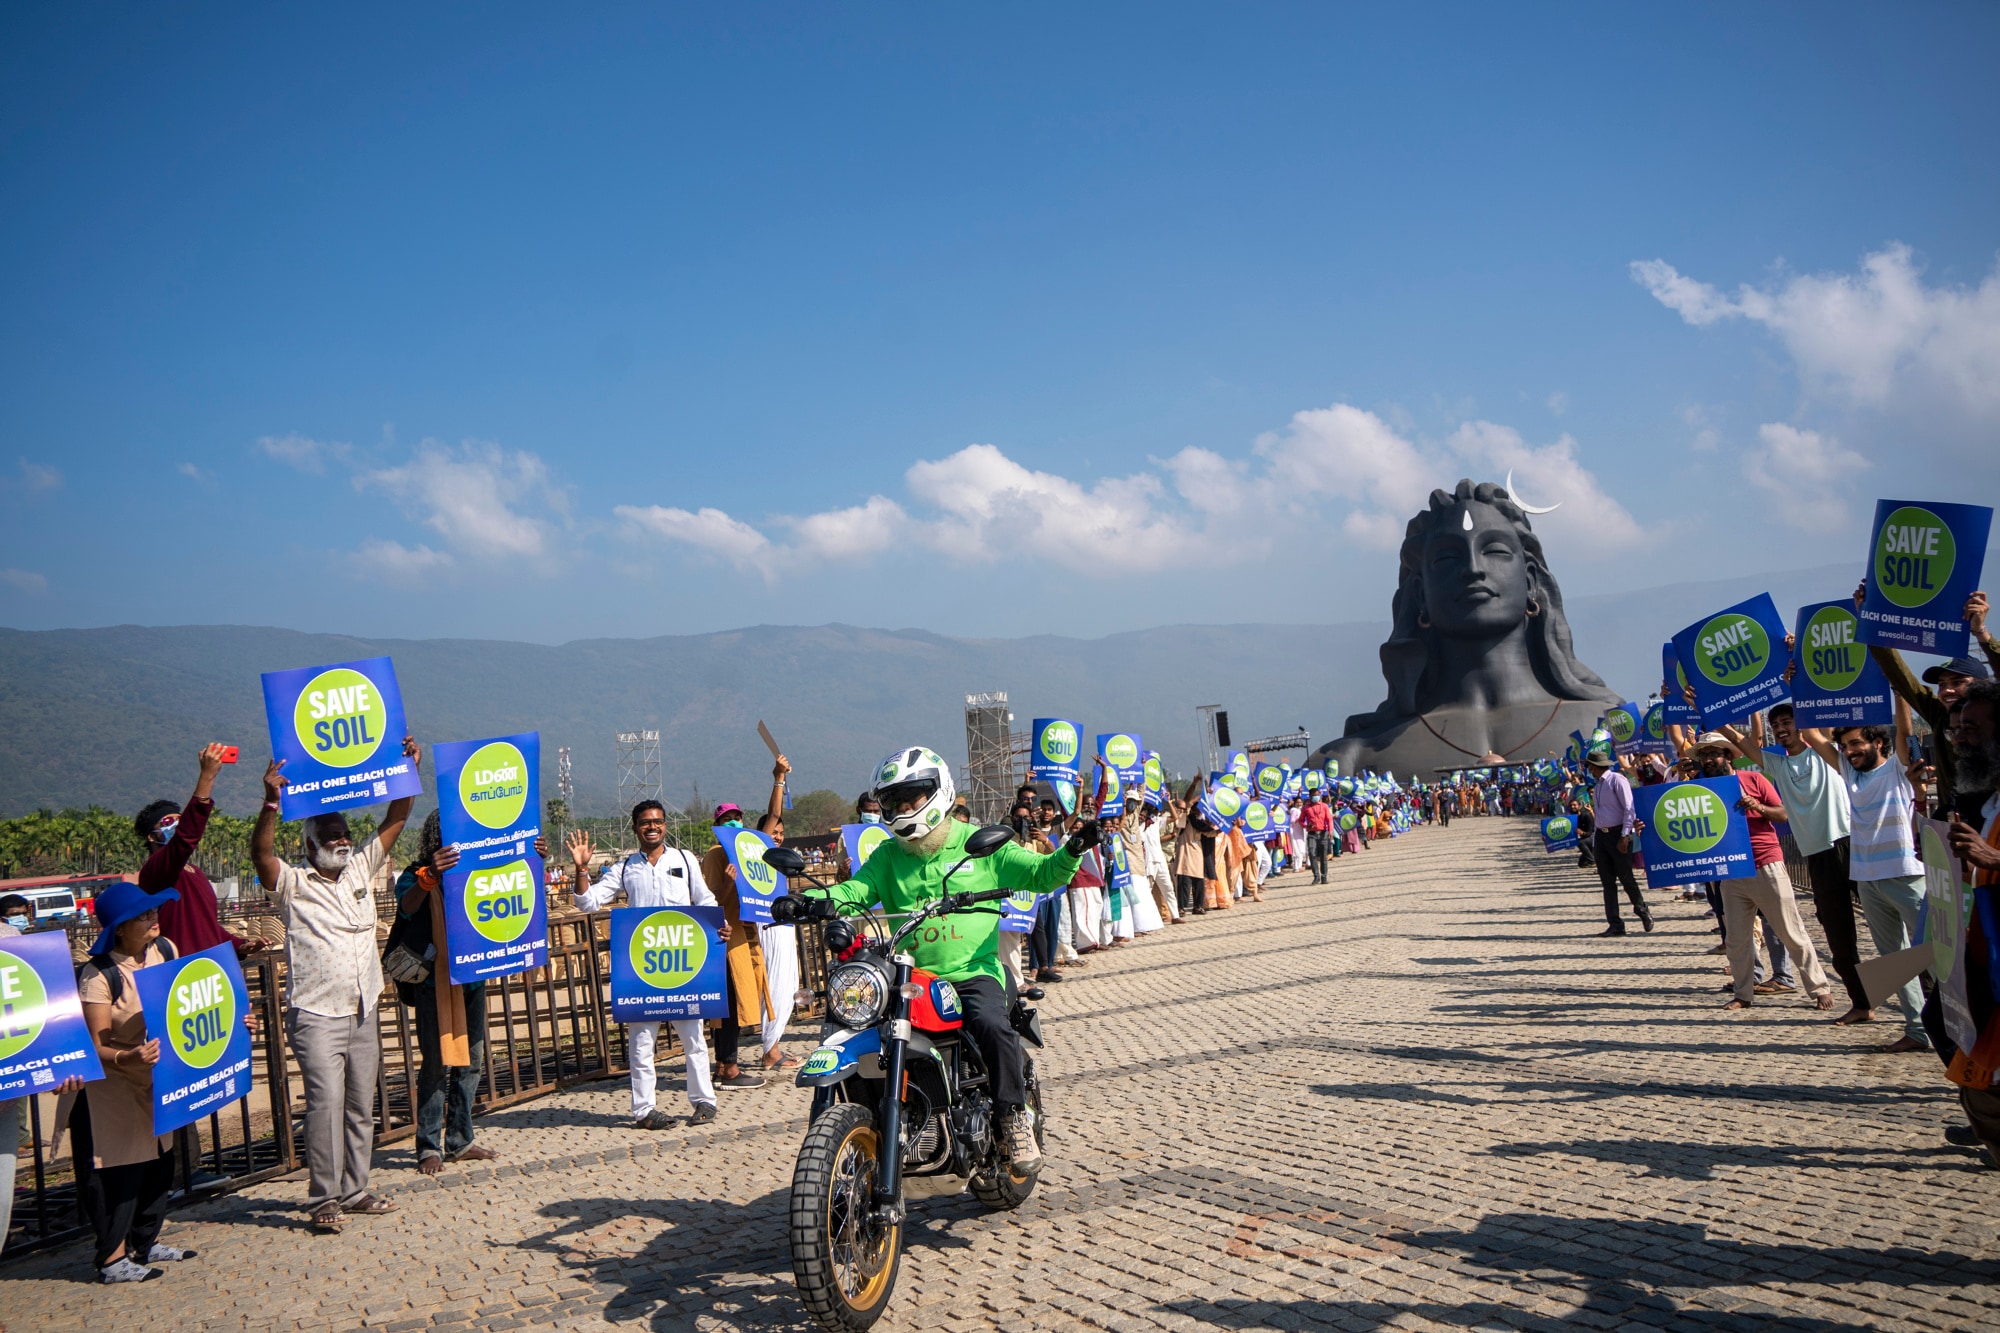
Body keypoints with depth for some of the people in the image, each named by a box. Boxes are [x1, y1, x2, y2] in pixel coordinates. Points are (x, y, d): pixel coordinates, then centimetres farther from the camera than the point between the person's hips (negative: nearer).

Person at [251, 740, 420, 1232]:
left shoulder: (361, 872, 12)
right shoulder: (293, 885, -1)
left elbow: (393, 823, 10)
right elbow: (261, 853, -19)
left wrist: (409, 773, 1)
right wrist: (272, 803, -32)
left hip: (362, 1012, 6)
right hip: (316, 1014, -6)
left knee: (361, 1105, 10)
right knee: (326, 1100, -13)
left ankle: (354, 1191, 19)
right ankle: (324, 1199, -6)